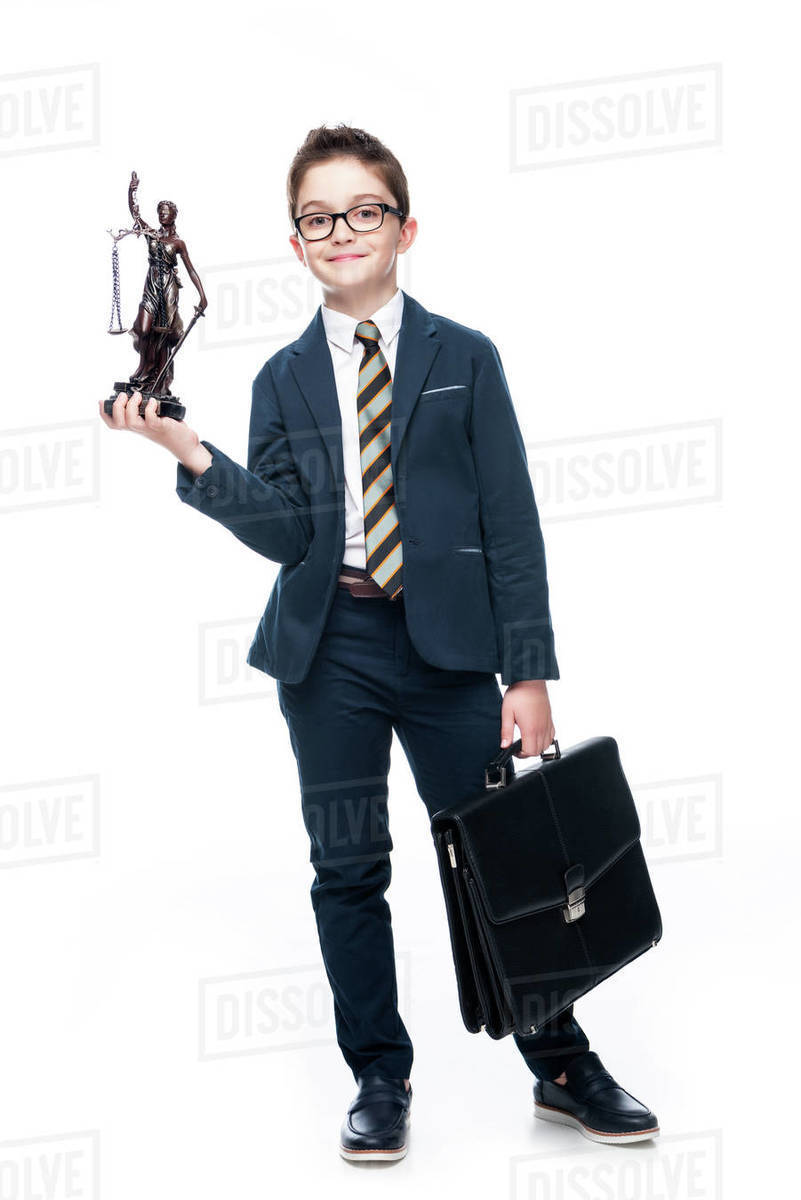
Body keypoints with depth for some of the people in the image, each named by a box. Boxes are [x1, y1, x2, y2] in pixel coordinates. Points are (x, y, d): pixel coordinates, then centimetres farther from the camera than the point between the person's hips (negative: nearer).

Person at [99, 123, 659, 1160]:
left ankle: (562, 1067, 17)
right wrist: (191, 455, -17)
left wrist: (529, 673, -5)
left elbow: (511, 524, 0)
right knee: (347, 868, 4)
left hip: (448, 642, -1)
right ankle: (380, 1078, 17)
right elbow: (285, 531, -3)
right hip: (329, 646, 2)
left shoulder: (463, 360, 3)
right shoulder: (284, 380, 7)